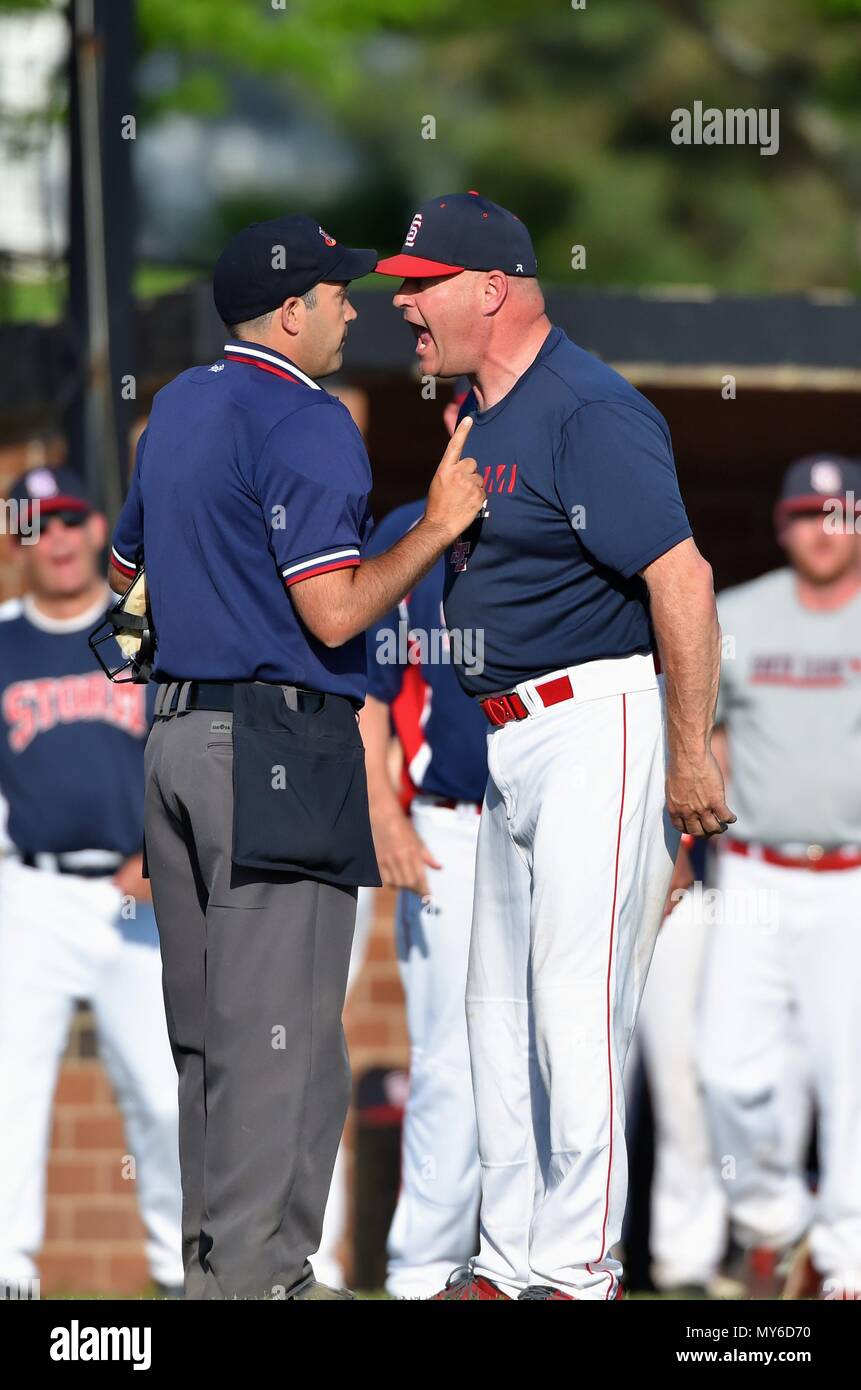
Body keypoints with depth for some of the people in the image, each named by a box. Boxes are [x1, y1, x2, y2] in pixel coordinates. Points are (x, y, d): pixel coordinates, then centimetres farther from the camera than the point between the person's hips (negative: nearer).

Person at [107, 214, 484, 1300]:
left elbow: (122, 567, 26)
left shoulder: (176, 407, 15)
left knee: (207, 1026, 12)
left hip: (175, 733, 9)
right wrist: (438, 527, -10)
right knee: (281, 1032, -7)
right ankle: (257, 1275, -7)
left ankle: (211, 1256, 16)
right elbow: (334, 612, -20)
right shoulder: (308, 425, -13)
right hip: (280, 756, -9)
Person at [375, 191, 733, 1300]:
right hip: (513, 738, 10)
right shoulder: (478, 416, 14)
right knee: (499, 1005, 11)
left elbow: (680, 578, -21)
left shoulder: (589, 411, -16)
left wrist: (689, 753, -21)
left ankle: (580, 1267, -7)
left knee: (575, 1002, -11)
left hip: (601, 724, -10)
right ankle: (511, 1259, 17)